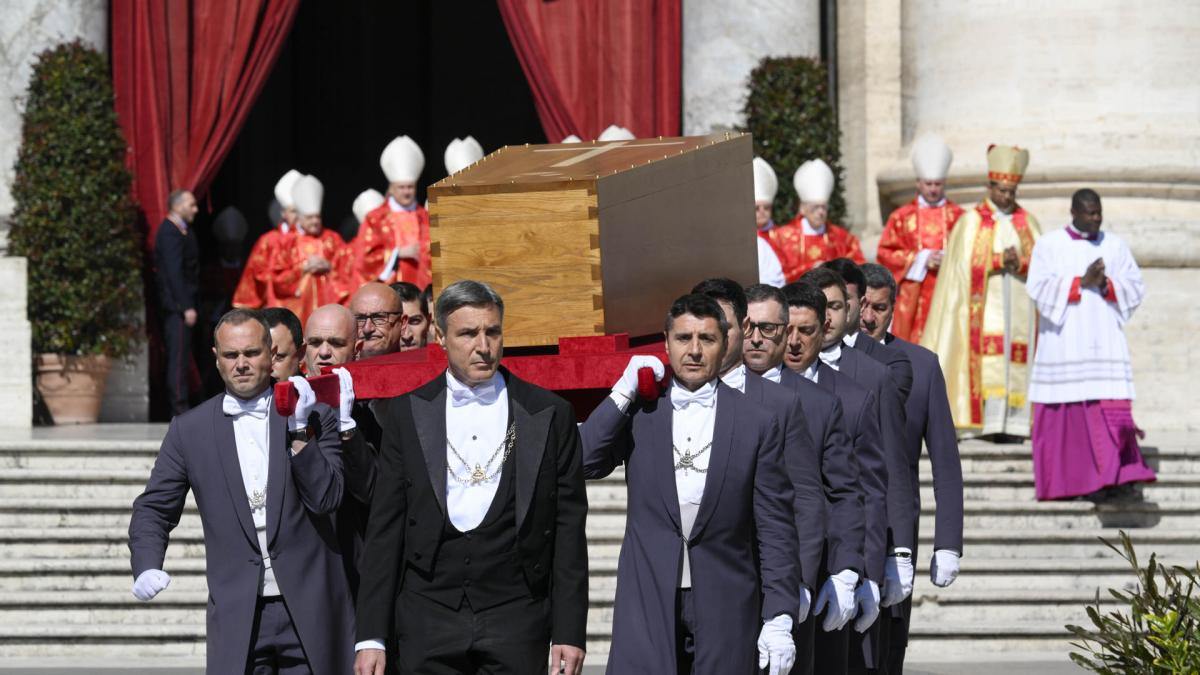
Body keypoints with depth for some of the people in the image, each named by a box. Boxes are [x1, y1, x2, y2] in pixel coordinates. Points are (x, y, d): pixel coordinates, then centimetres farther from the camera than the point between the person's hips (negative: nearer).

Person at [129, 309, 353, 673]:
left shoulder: (315, 416, 4)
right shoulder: (189, 429, 7)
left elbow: (326, 499, -5)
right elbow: (154, 509, 8)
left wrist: (299, 430, -14)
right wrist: (147, 567, -9)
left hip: (309, 609, 0)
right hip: (237, 613, 0)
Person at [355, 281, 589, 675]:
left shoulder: (550, 414, 5)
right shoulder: (406, 413, 7)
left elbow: (569, 529, 5)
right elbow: (385, 528, 6)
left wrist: (569, 634, -1)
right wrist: (371, 637, 1)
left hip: (516, 624, -1)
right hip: (429, 622, 1)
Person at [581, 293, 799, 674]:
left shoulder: (756, 424, 2)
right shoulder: (639, 413, 7)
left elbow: (775, 529, 1)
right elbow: (583, 463, -6)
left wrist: (780, 617, -4)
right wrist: (623, 393, -7)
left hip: (724, 608, 0)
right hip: (649, 600, 0)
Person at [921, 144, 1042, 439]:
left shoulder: (1027, 222, 14)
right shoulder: (971, 221, 5)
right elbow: (965, 263, -4)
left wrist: (1020, 264, -13)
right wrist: (1000, 260, -14)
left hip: (1019, 303, 3)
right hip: (985, 303, -3)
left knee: (1017, 363, -5)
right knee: (987, 358, -13)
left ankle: (1013, 423, -6)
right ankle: (987, 422, -15)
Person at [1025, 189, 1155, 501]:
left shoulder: (1115, 246, 10)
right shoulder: (1049, 245, 3)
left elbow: (1135, 288, 7)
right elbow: (1039, 287, -8)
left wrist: (1106, 285, -12)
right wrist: (1083, 282, -15)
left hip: (1104, 342, 2)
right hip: (1064, 343, -2)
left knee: (1112, 407, -9)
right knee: (1067, 411, -2)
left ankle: (1116, 476, -12)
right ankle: (1066, 480, 5)